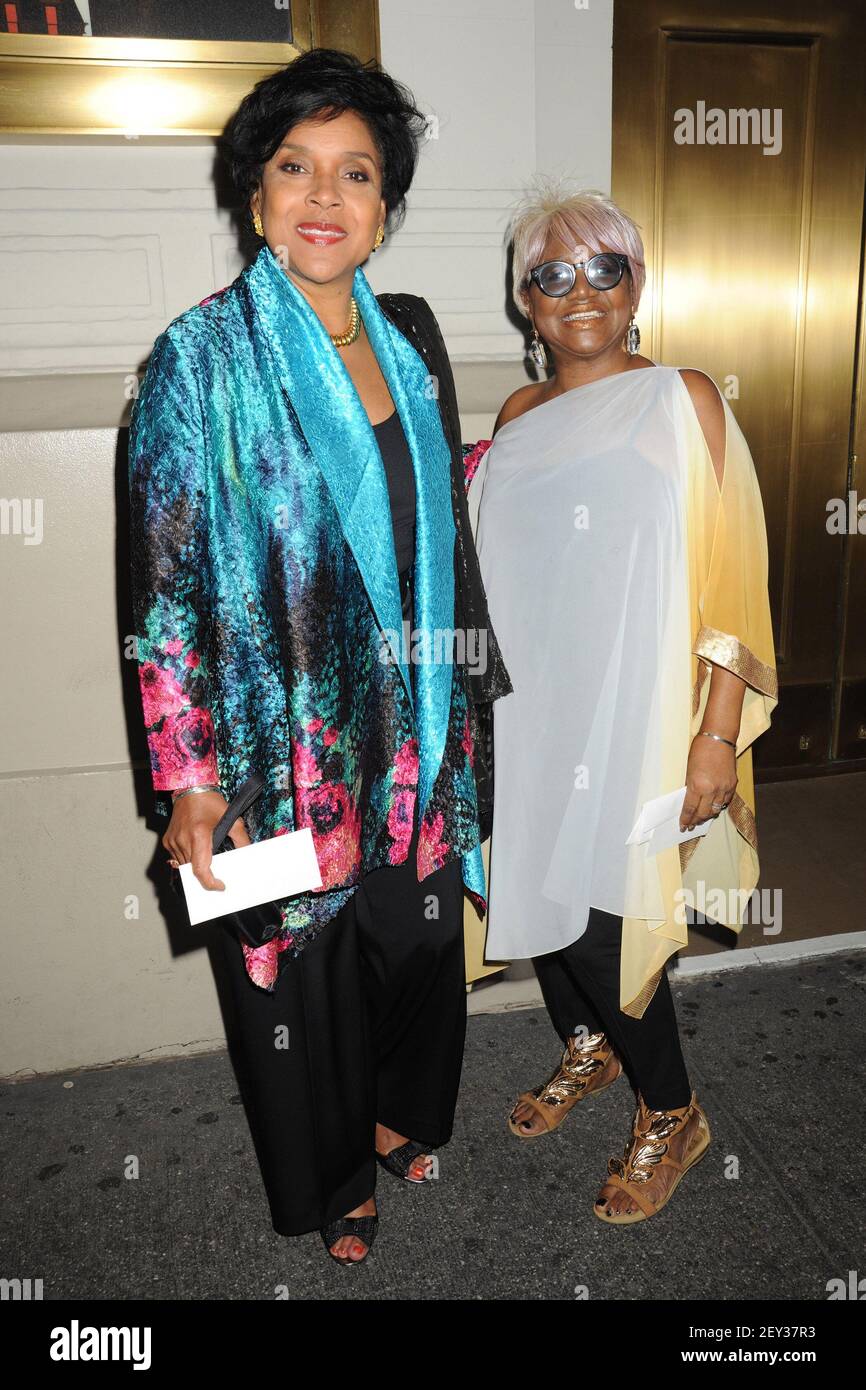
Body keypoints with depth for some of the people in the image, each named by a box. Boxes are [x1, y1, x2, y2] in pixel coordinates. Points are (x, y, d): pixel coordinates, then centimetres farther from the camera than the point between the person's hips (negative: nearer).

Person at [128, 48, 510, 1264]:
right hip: (287, 734, -4)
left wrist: (467, 693, 15)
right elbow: (167, 585, -13)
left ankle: (400, 1114, 52)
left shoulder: (411, 335, 4)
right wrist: (190, 777, -15)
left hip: (414, 724, 5)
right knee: (308, 965, 14)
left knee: (418, 930, 20)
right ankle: (330, 1185, 42)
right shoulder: (203, 356, -11)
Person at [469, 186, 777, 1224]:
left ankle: (670, 1114, 25)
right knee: (534, 886, 14)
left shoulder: (683, 400, -3)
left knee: (602, 914, -3)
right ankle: (587, 1049, 44)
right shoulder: (518, 419, 11)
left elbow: (731, 573, -9)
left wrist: (719, 732, -15)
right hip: (525, 709, 6)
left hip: (631, 710, -5)